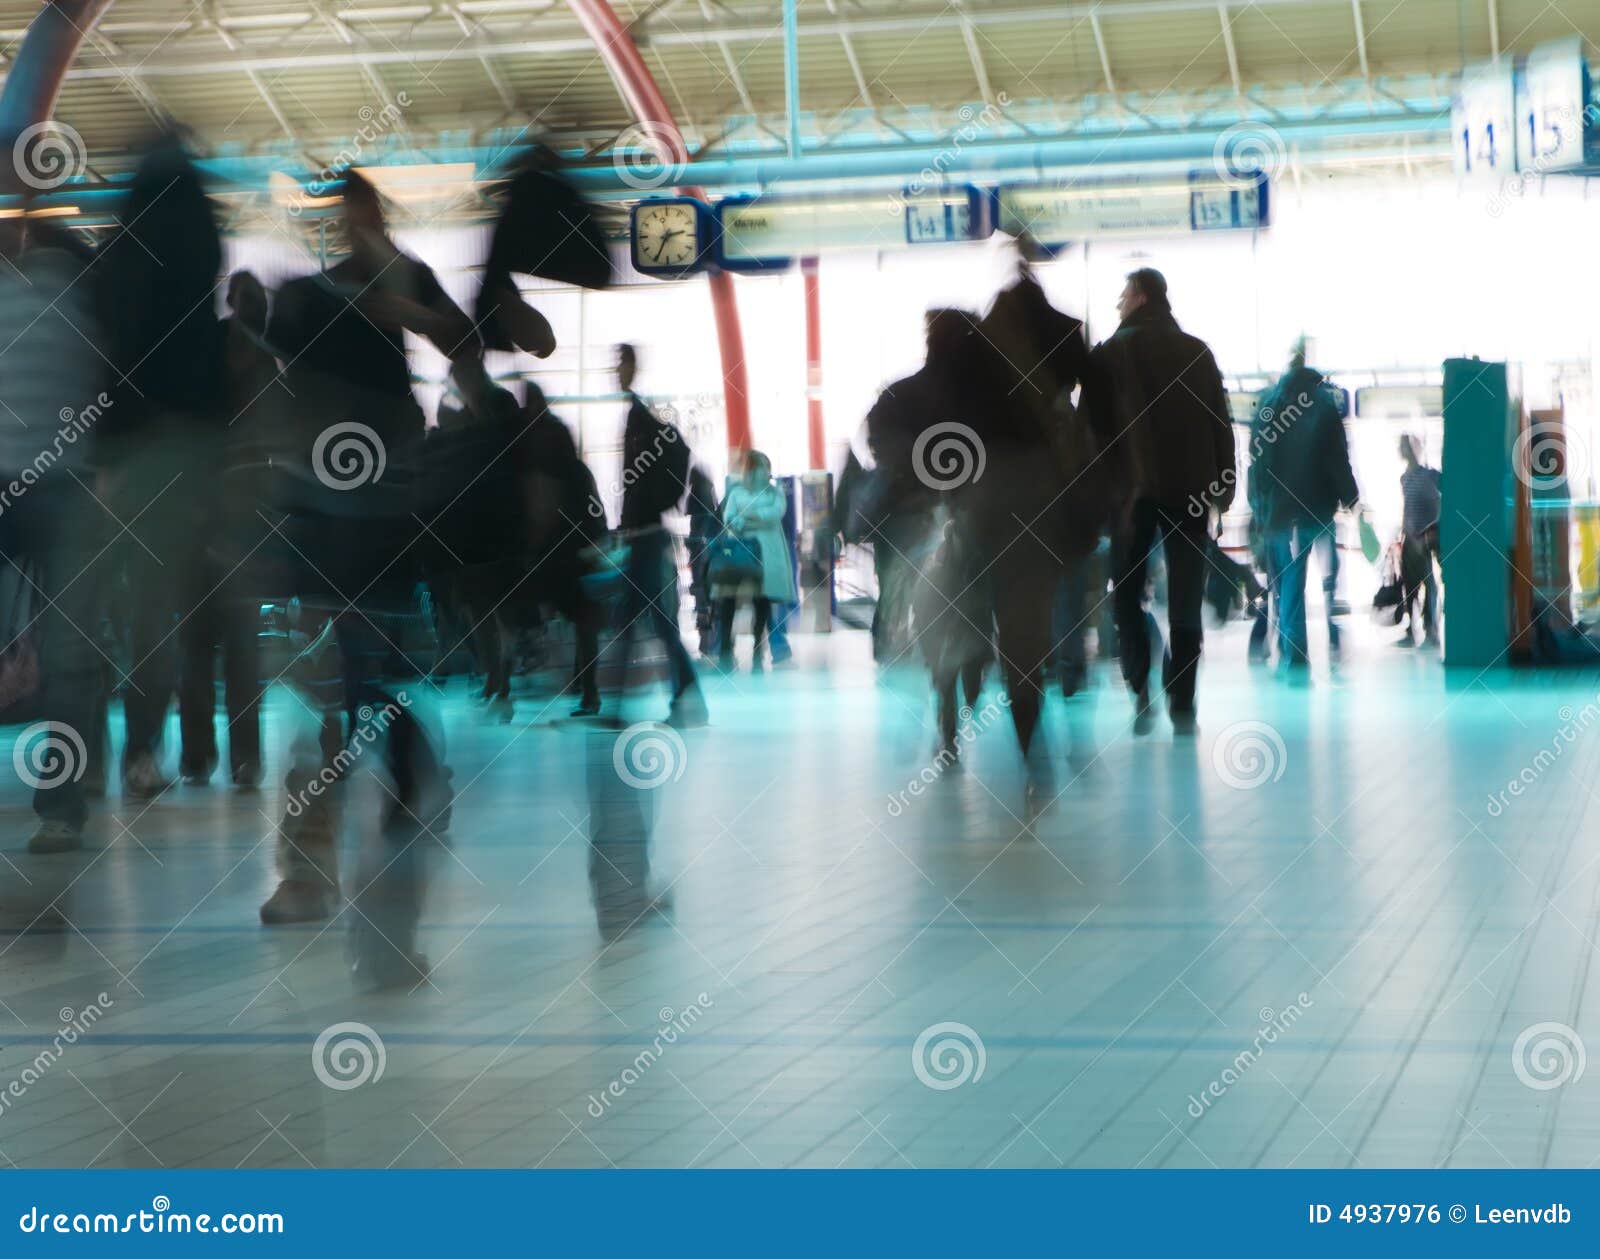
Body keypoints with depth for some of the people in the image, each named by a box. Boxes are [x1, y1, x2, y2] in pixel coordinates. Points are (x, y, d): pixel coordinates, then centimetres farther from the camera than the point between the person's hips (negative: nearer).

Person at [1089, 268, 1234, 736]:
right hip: (1191, 488, 2)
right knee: (1186, 600, 3)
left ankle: (1141, 690, -7)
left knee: (1125, 591, 10)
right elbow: (1221, 423, 8)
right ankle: (1182, 707, -2)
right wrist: (1225, 484, 12)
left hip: (1135, 487, -2)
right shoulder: (1198, 352, 9)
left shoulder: (1111, 353, -1)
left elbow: (1095, 424, -2)